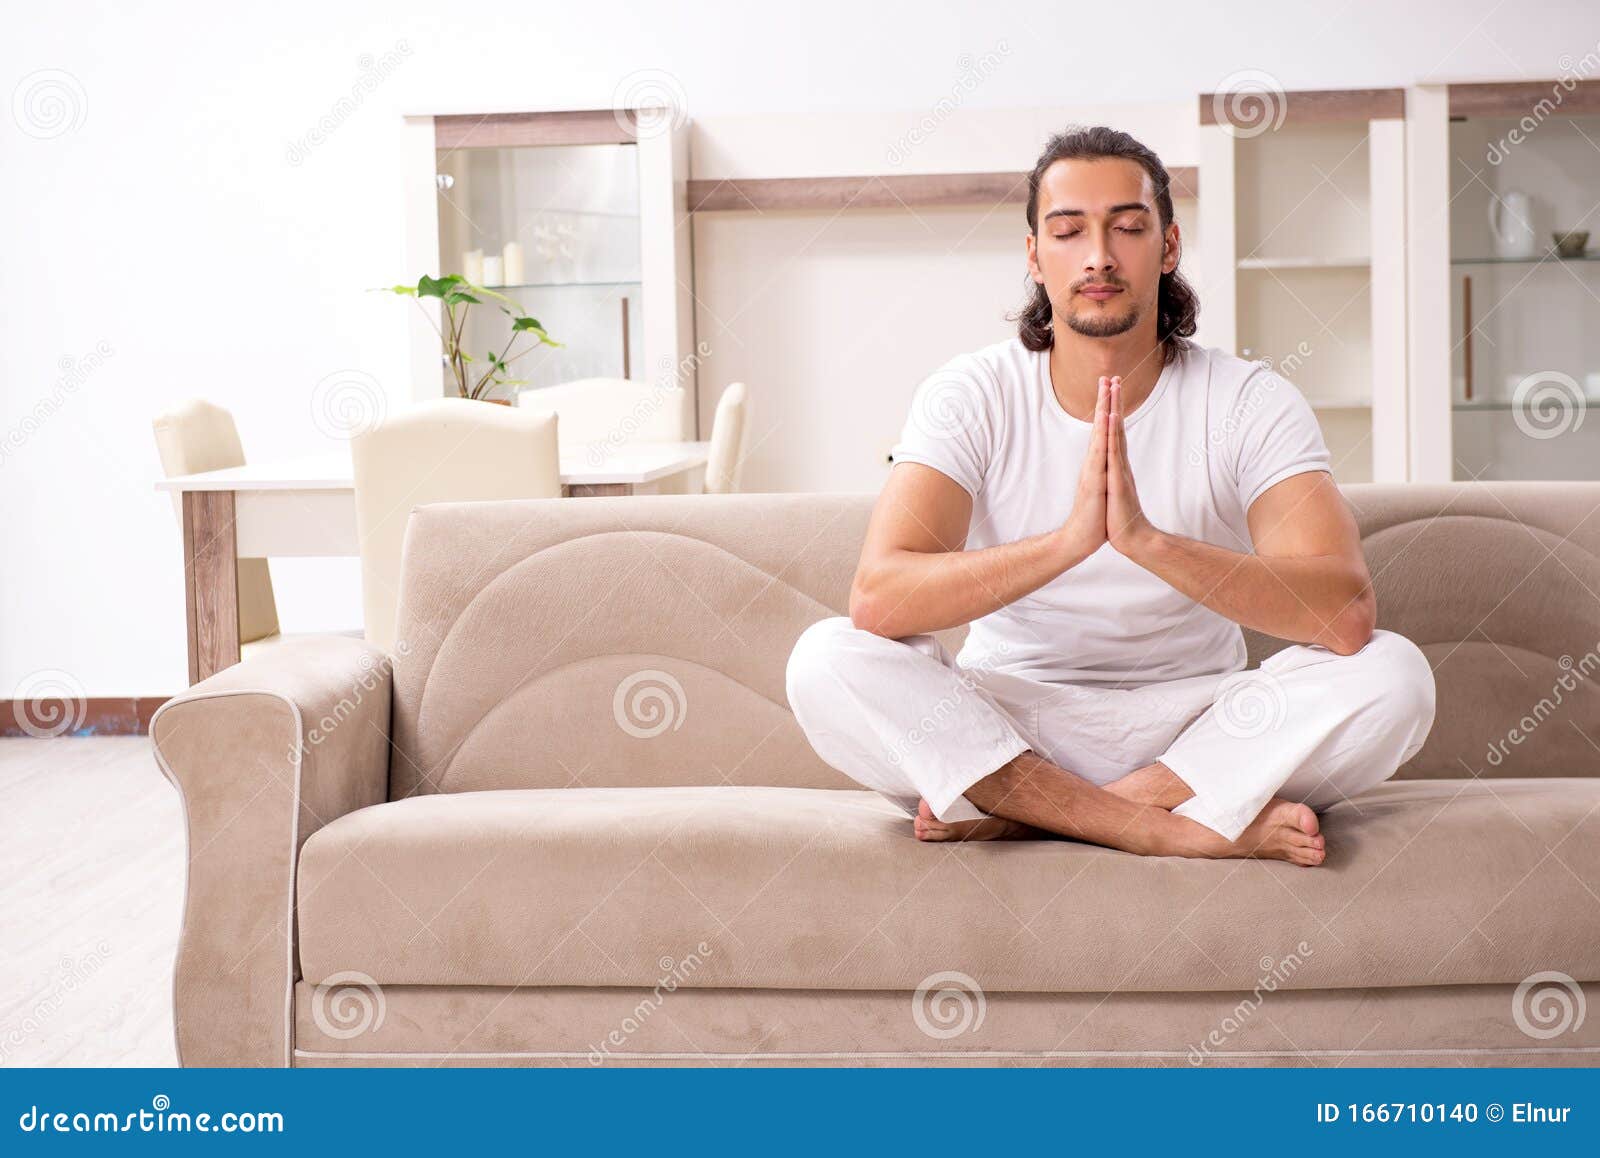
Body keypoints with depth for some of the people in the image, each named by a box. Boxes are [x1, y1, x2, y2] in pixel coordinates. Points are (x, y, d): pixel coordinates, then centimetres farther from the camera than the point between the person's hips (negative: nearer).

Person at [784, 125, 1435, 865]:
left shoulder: (1249, 403, -7)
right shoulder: (972, 395, -7)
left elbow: (1347, 613, -24)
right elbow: (877, 598, -24)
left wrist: (1146, 539, -38)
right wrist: (1071, 539, -38)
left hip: (1193, 727, 0)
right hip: (1004, 724, 0)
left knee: (1393, 674, -25)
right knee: (826, 660, -27)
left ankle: (1026, 816, -24)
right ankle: (1171, 831, -27)